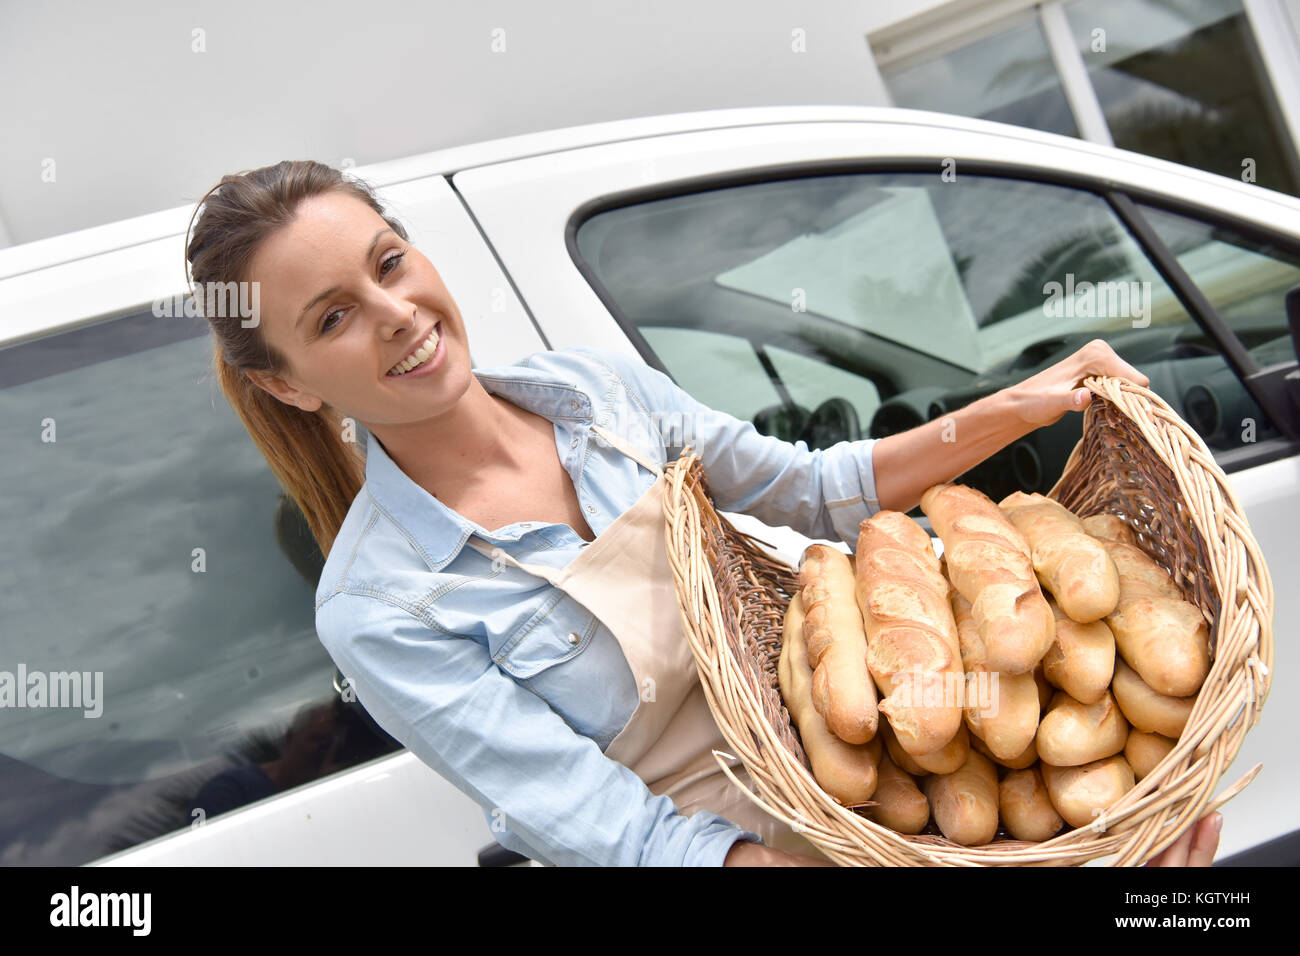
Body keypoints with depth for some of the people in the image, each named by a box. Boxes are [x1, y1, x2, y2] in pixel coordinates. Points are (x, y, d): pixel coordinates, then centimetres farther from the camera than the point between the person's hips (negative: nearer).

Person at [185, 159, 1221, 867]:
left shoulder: (589, 382, -3)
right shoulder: (376, 609, -19)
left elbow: (810, 490, 8)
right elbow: (620, 838, -23)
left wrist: (1012, 409, -5)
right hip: (713, 835, -5)